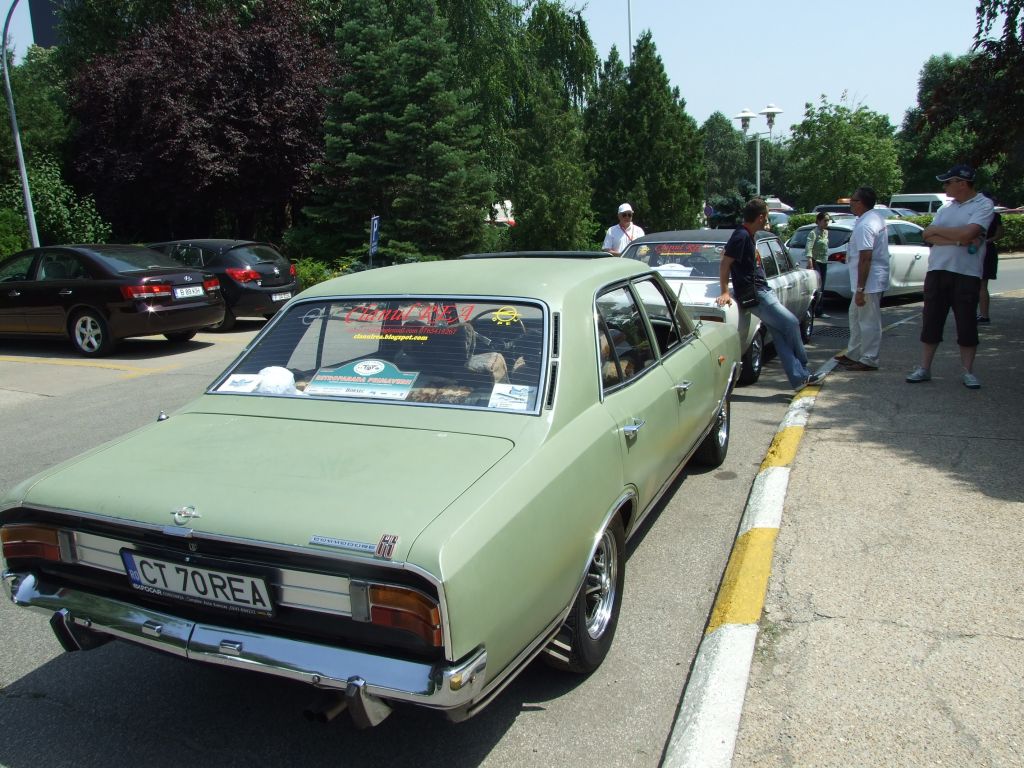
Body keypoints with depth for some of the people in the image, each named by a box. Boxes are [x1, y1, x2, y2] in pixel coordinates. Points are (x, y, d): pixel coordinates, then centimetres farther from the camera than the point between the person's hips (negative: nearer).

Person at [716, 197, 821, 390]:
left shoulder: (748, 235, 15)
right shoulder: (741, 236, -15)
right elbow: (724, 264, -18)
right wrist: (725, 293, -18)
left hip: (763, 291, 10)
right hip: (754, 294, -10)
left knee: (781, 335, 6)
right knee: (791, 323, -7)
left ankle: (799, 377, 7)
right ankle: (801, 373, 9)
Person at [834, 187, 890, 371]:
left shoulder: (864, 226, -22)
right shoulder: (877, 216, 11)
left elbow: (865, 259, -26)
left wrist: (860, 289, -24)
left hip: (869, 282, -11)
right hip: (872, 280, 11)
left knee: (868, 321, -3)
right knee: (856, 316, 20)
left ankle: (869, 360, 4)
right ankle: (854, 354, 29)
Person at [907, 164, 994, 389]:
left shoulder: (983, 205, -4)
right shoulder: (946, 208, 13)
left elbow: (968, 233, -19)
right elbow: (927, 236, 0)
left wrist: (937, 230, -6)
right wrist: (958, 240, -13)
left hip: (967, 274, -5)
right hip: (937, 271, 5)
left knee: (967, 325, 2)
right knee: (930, 322, 6)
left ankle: (968, 372, 13)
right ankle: (924, 369, 14)